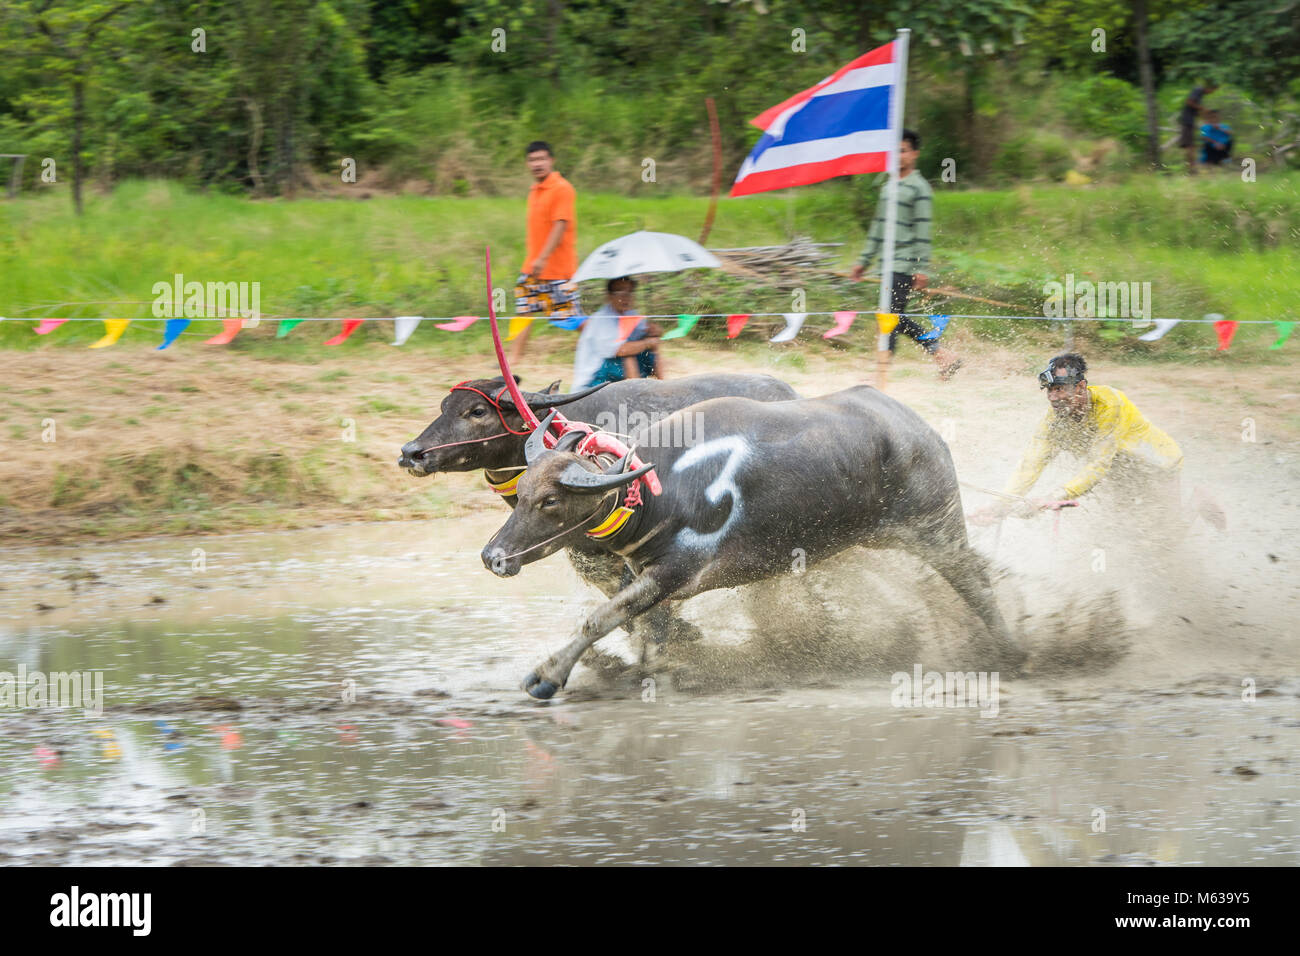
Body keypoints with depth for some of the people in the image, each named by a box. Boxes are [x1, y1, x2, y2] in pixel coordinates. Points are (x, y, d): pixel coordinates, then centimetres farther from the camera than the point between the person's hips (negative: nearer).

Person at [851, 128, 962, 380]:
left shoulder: (919, 188, -8)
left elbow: (923, 231, -12)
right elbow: (878, 225, 22)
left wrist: (922, 269, -17)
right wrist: (865, 260, 20)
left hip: (906, 264, -9)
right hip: (889, 264, 9)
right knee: (896, 318, 7)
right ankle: (942, 355, 13)